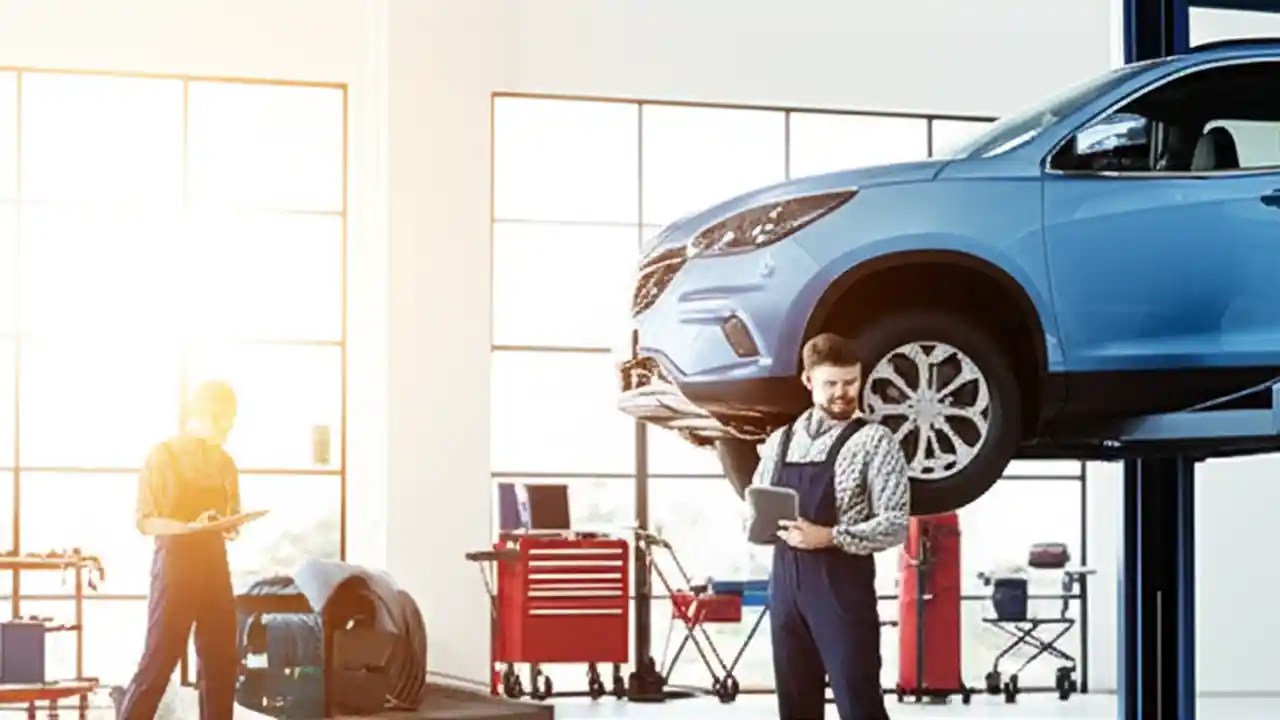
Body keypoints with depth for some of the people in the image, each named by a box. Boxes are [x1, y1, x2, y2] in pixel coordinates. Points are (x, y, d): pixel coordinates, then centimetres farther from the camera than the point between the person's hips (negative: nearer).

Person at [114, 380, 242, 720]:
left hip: (215, 564, 5)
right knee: (160, 655, -6)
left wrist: (232, 527, -6)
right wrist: (190, 526, -26)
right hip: (175, 562, -5)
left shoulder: (224, 463, 12)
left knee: (221, 658, 3)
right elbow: (146, 521, -9)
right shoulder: (163, 455, -5)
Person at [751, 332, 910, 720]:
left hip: (842, 586, -6)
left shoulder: (874, 441, -5)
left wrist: (829, 537, -21)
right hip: (787, 583, 6)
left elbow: (895, 525, -10)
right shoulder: (780, 441, 12)